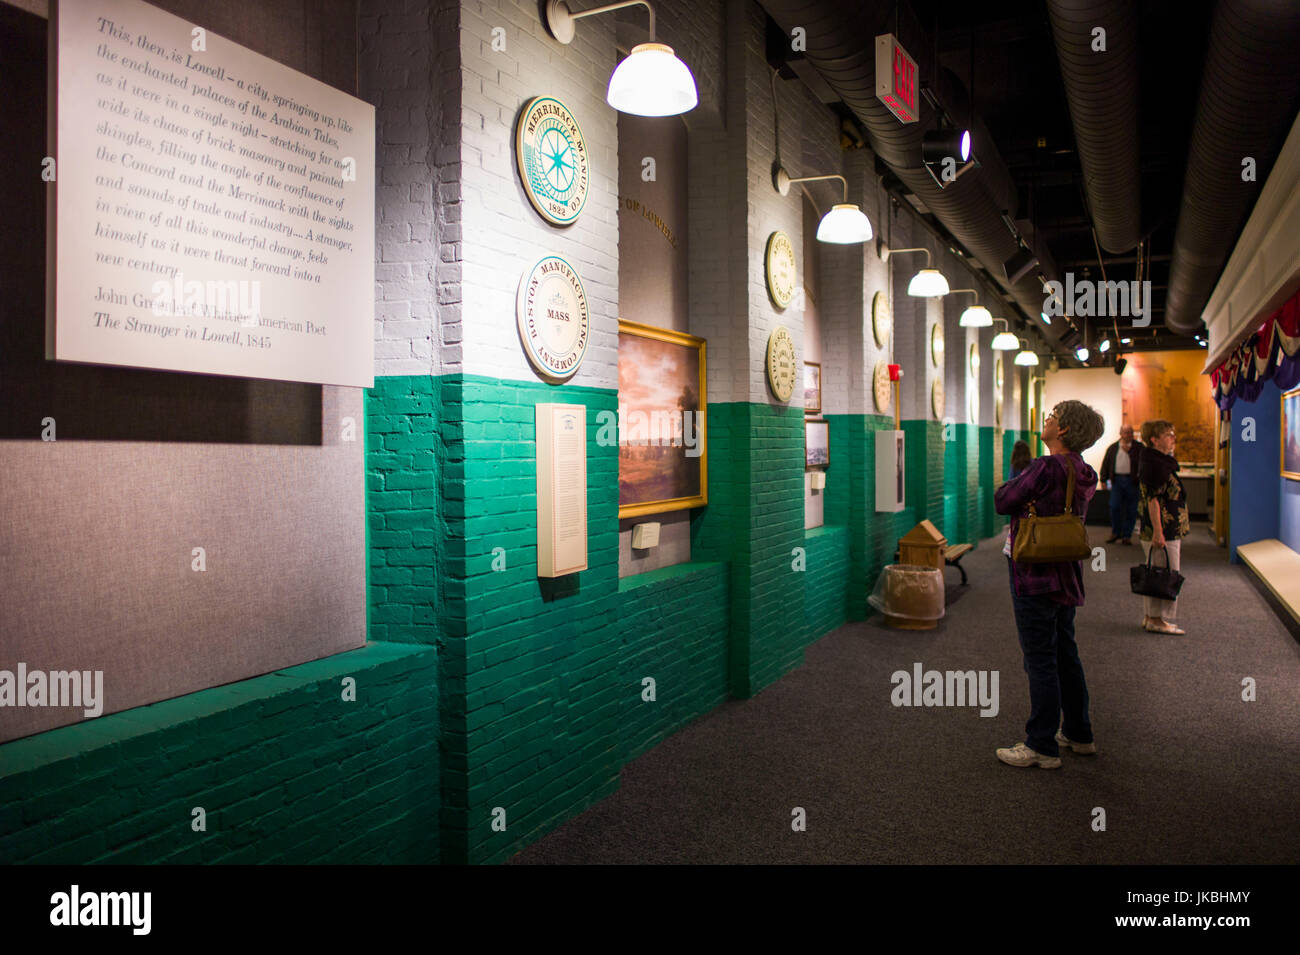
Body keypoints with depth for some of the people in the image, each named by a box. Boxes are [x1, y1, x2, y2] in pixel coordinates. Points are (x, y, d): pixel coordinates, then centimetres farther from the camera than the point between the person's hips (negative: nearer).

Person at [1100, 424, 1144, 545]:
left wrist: (1129, 451, -13)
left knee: (1131, 510, 2)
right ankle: (1115, 533, 11)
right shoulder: (1113, 448, 11)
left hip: (1132, 481, -1)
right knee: (1115, 507, -4)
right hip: (1117, 479, 1)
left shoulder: (1139, 447, 6)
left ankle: (1127, 535, 12)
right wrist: (1104, 479, 5)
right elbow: (1105, 463, 11)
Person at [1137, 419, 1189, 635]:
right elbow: (1152, 500, -22)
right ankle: (1157, 620, 2)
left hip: (1170, 530, 10)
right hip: (1164, 530, -10)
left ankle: (1150, 617, 21)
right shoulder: (1154, 465, -17)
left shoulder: (1162, 462, 15)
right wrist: (1158, 532, -24)